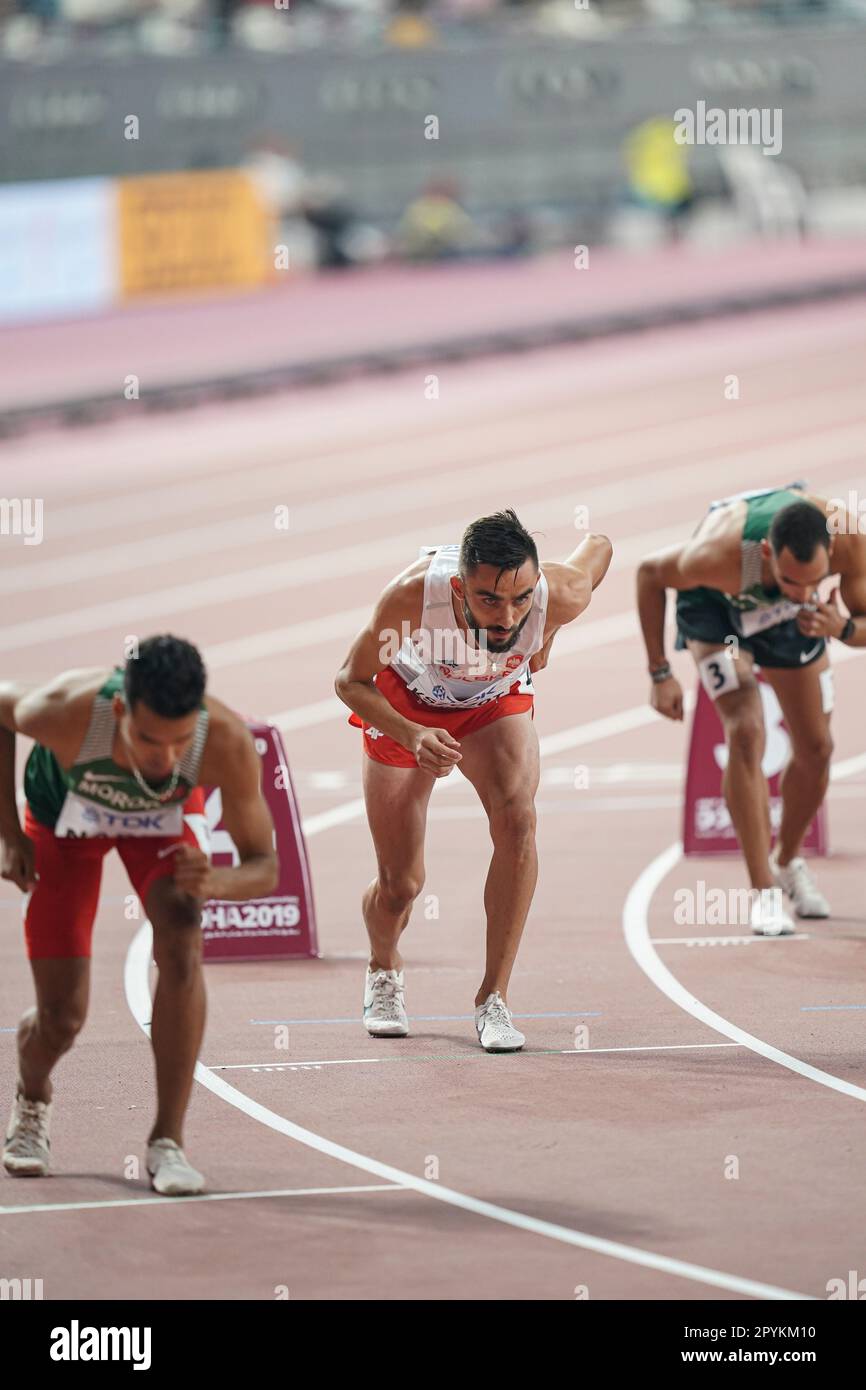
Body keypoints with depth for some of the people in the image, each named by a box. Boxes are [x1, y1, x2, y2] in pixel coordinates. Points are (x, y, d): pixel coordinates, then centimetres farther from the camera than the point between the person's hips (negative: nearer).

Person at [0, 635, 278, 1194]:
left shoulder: (227, 742, -40)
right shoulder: (68, 711, -42)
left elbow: (265, 866, -27)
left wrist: (215, 883, -51)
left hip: (165, 814, 1)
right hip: (65, 813, -1)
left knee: (180, 947, -28)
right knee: (62, 1018, -4)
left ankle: (168, 1141, -16)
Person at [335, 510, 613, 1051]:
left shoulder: (559, 596, -35)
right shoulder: (412, 594, -40)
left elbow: (600, 547, -9)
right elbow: (350, 682, -23)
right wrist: (412, 737, -39)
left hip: (497, 703, 1)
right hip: (406, 707, -1)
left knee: (517, 818, -29)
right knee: (401, 885, 1)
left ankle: (494, 997, -17)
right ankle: (385, 969, 39)